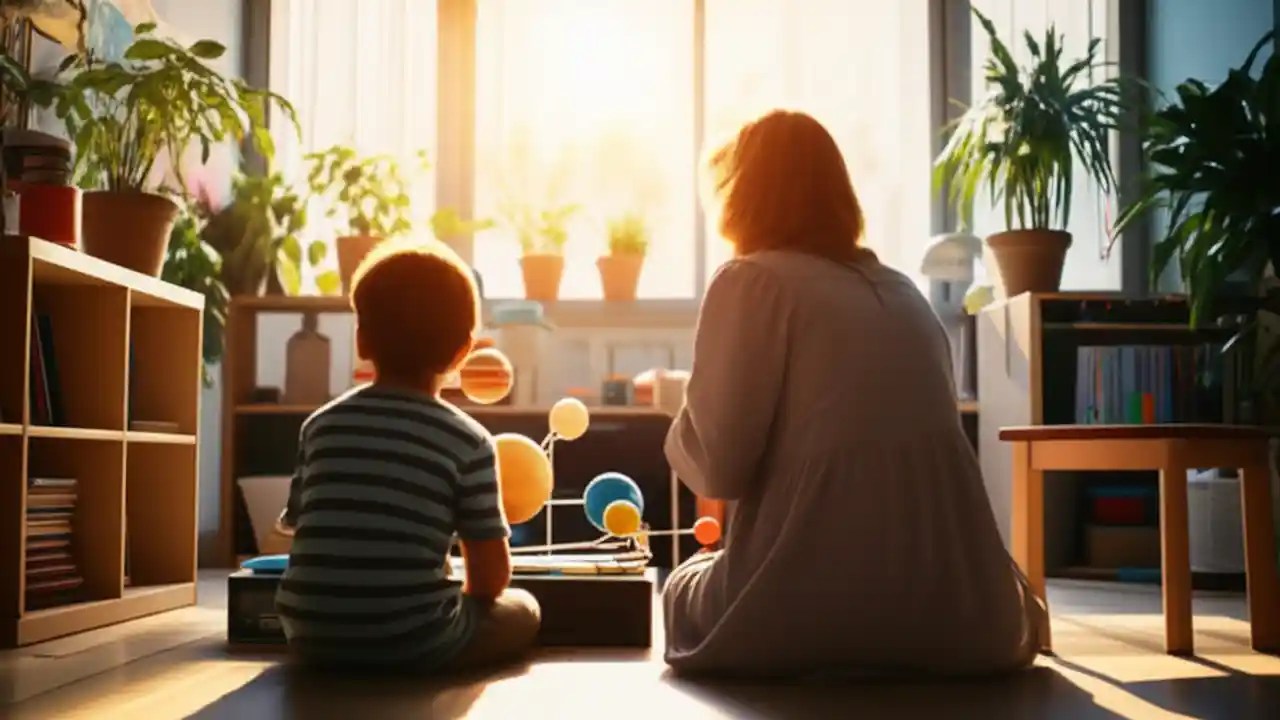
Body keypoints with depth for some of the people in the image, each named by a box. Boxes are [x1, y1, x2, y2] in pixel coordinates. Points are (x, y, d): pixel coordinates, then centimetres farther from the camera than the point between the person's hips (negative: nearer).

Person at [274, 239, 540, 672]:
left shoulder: (320, 426, 7)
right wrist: (458, 607, 20)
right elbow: (492, 573, -2)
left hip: (313, 637, 5)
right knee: (523, 609, 21)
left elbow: (297, 527, 12)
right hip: (413, 639, -4)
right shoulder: (469, 441, -3)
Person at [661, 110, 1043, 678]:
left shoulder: (752, 281, -4)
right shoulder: (903, 291, 15)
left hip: (809, 613, -6)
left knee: (686, 590, 26)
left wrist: (683, 427, 12)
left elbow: (716, 465, -9)